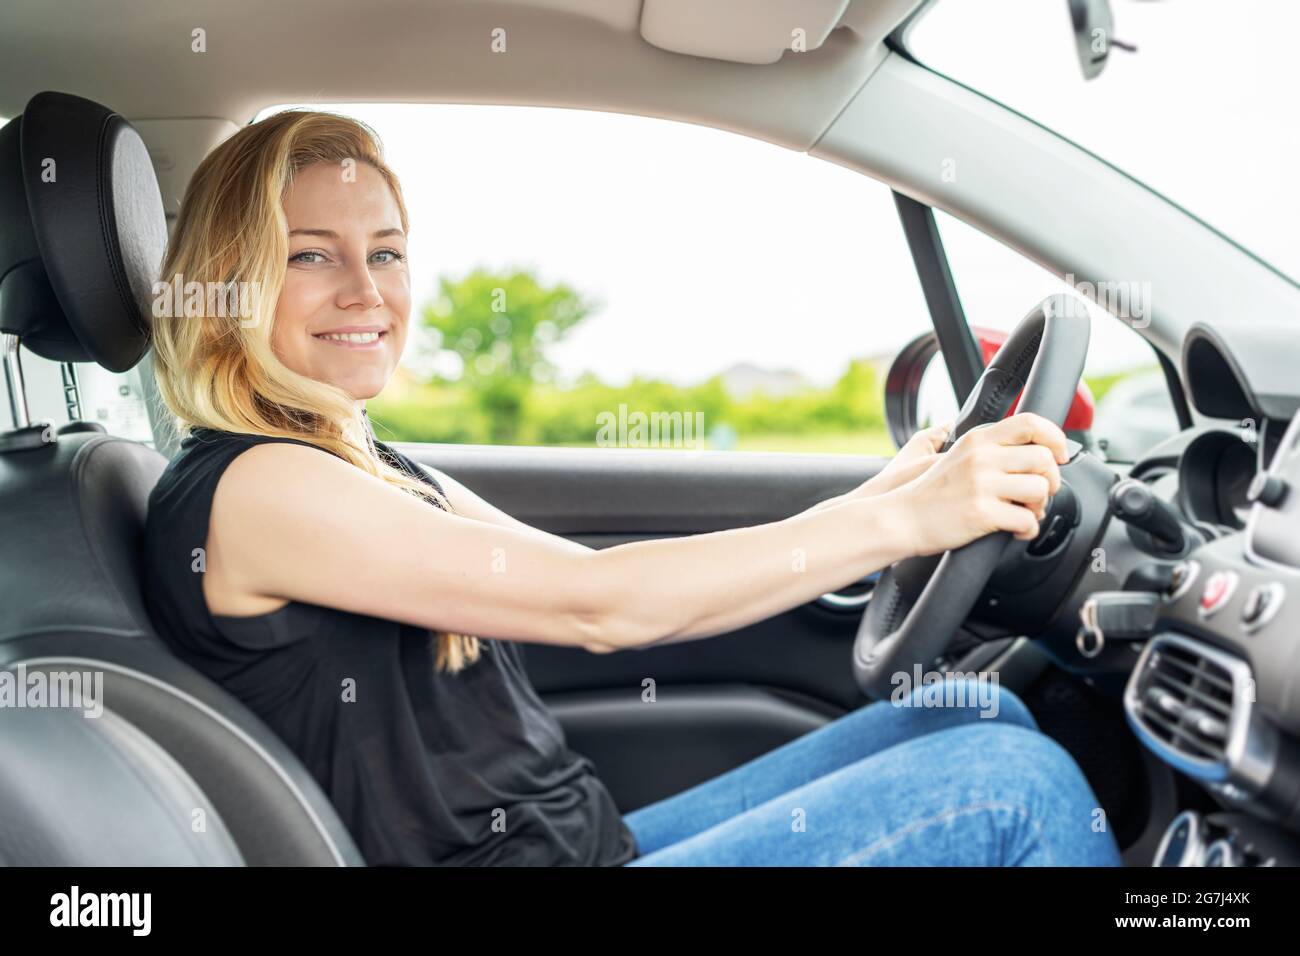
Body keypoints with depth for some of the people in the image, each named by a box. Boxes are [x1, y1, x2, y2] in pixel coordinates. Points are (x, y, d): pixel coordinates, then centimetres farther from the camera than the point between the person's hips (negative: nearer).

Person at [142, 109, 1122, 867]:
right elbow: (599, 606, -22)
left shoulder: (379, 473, 12)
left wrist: (878, 497, 0)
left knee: (986, 717, 5)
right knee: (1010, 785, -12)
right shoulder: (242, 489, -15)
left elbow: (614, 600, 5)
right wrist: (900, 518, -19)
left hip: (594, 835, 8)